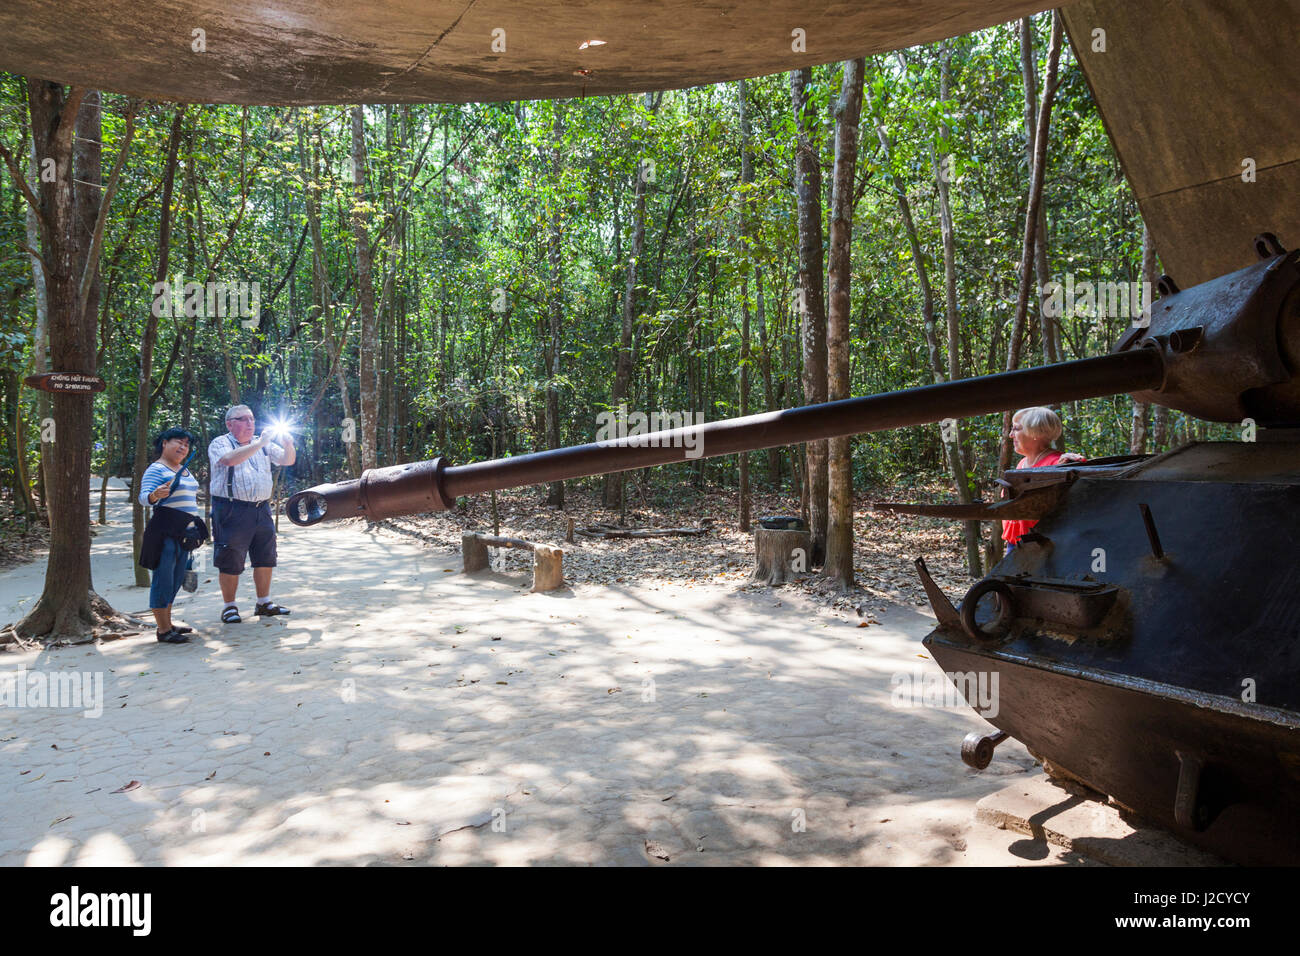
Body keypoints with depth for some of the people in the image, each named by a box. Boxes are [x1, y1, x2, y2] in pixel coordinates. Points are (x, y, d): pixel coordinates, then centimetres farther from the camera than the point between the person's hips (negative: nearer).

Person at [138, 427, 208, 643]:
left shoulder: (185, 470, 19)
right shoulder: (156, 469, -7)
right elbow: (144, 497, -15)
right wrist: (155, 494, -38)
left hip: (184, 532, 9)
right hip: (165, 530, -9)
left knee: (176, 579, 13)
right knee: (164, 578, -6)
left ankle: (168, 624, 22)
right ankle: (163, 630, -3)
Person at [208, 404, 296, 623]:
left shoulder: (264, 445, 16)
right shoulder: (220, 444, 0)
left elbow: (288, 460, 11)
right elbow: (231, 459, -22)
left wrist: (288, 445, -10)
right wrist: (259, 443, -24)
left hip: (261, 509, 6)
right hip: (232, 511, -5)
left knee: (264, 559, 9)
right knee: (230, 562, -2)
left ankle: (264, 603, 20)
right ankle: (229, 607, 9)